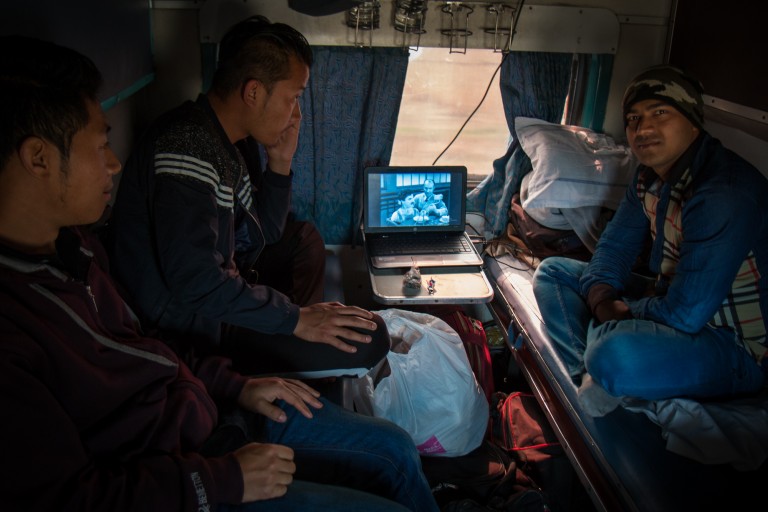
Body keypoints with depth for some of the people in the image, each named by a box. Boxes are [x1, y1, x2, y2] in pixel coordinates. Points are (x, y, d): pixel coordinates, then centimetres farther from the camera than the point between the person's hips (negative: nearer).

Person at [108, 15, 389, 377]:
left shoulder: (228, 142, 7)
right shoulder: (189, 147, -24)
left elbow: (261, 235, 15)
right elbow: (196, 282, -30)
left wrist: (280, 164, 2)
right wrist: (294, 319, -23)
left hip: (217, 294, 11)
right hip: (190, 326, -11)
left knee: (305, 238, 26)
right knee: (368, 339, -20)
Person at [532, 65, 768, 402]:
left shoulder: (725, 193, -27)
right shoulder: (651, 175, 1)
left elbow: (684, 314, -30)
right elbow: (613, 247, 7)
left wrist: (621, 312, -12)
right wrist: (602, 301, -14)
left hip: (736, 346, -9)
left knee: (616, 355, -41)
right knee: (553, 272, 9)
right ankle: (580, 380, -8)